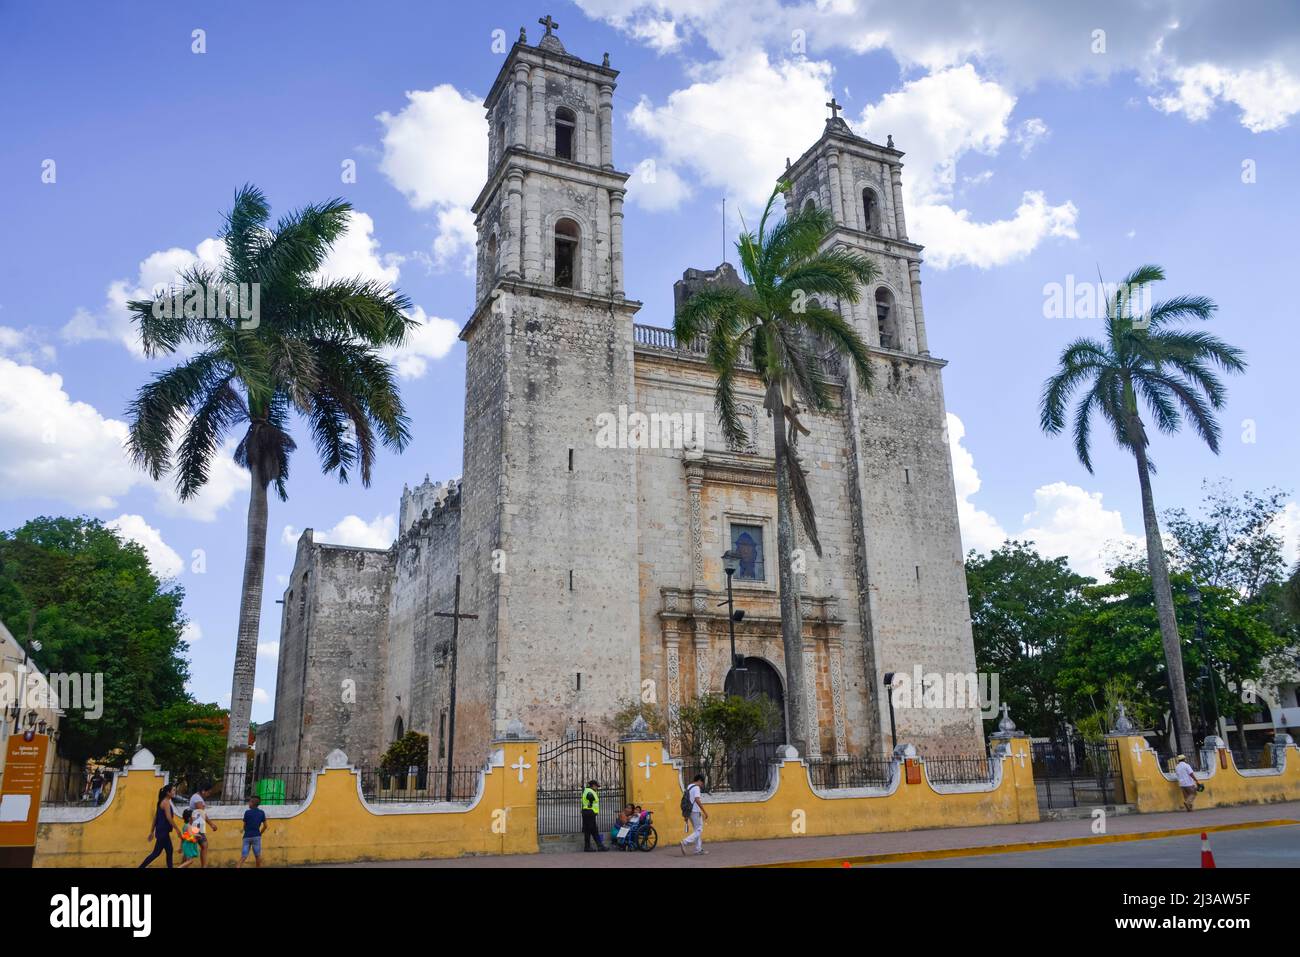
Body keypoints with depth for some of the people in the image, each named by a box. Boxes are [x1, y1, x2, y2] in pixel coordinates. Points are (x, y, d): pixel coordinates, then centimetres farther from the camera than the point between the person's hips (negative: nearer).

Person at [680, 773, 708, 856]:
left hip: (689, 812, 9)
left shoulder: (689, 787, 17)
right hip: (695, 812, -9)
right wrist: (704, 811, -23)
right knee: (699, 831, -4)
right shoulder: (696, 788, -11)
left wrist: (686, 815, 21)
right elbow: (697, 800, -24)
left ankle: (699, 849, 15)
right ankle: (684, 842, -15)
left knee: (697, 830, 15)